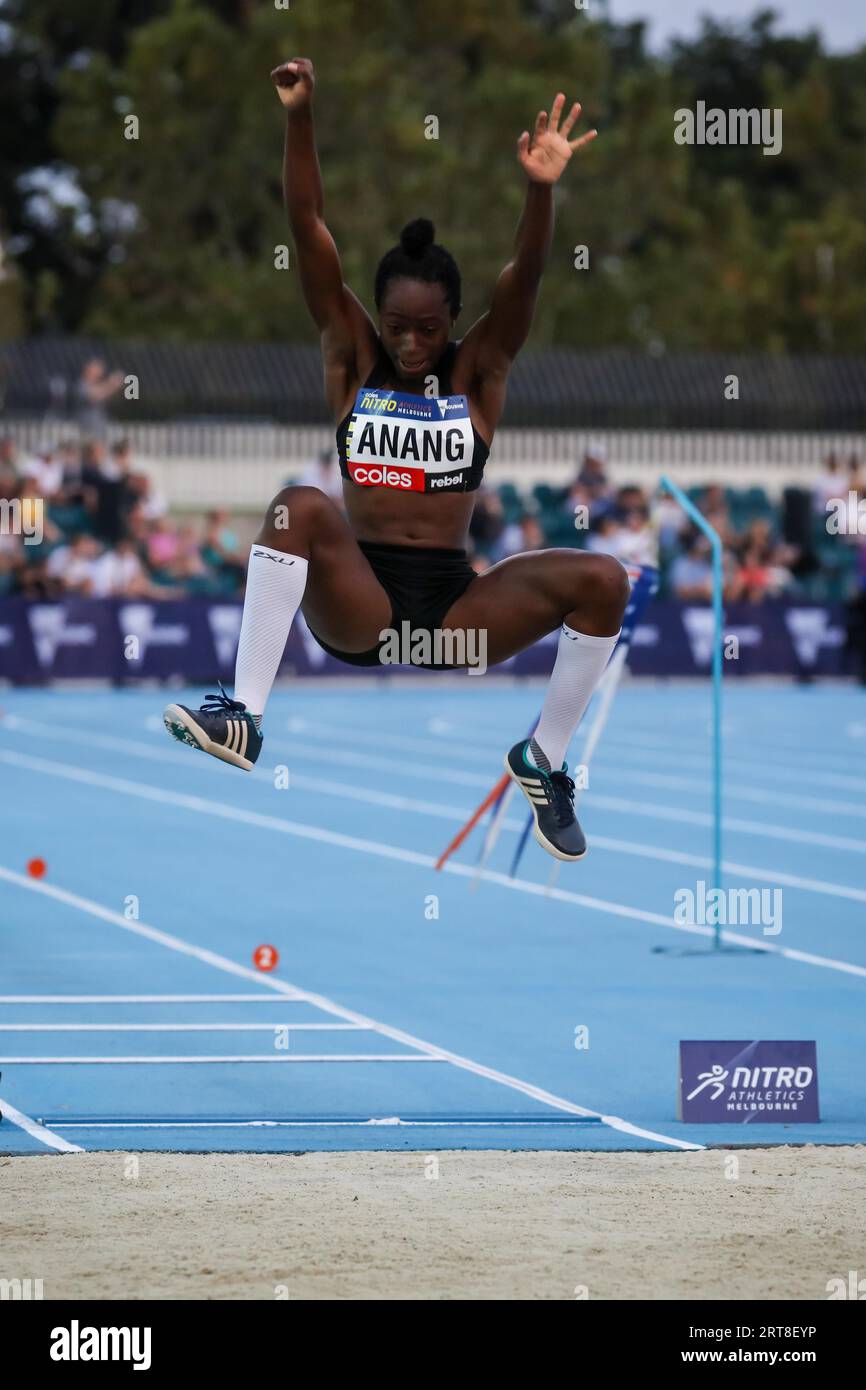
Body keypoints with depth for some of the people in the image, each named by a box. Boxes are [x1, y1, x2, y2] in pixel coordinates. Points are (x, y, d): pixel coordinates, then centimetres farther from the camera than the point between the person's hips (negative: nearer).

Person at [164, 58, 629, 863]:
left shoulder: (478, 371, 5)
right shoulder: (353, 361, 5)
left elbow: (525, 274, -12)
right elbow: (307, 230, -4)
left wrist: (541, 189, -32)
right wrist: (299, 118, -16)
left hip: (455, 608, 1)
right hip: (356, 607, -1)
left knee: (602, 580, -23)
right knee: (300, 508, -32)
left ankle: (544, 761, 0)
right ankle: (244, 718, -34)